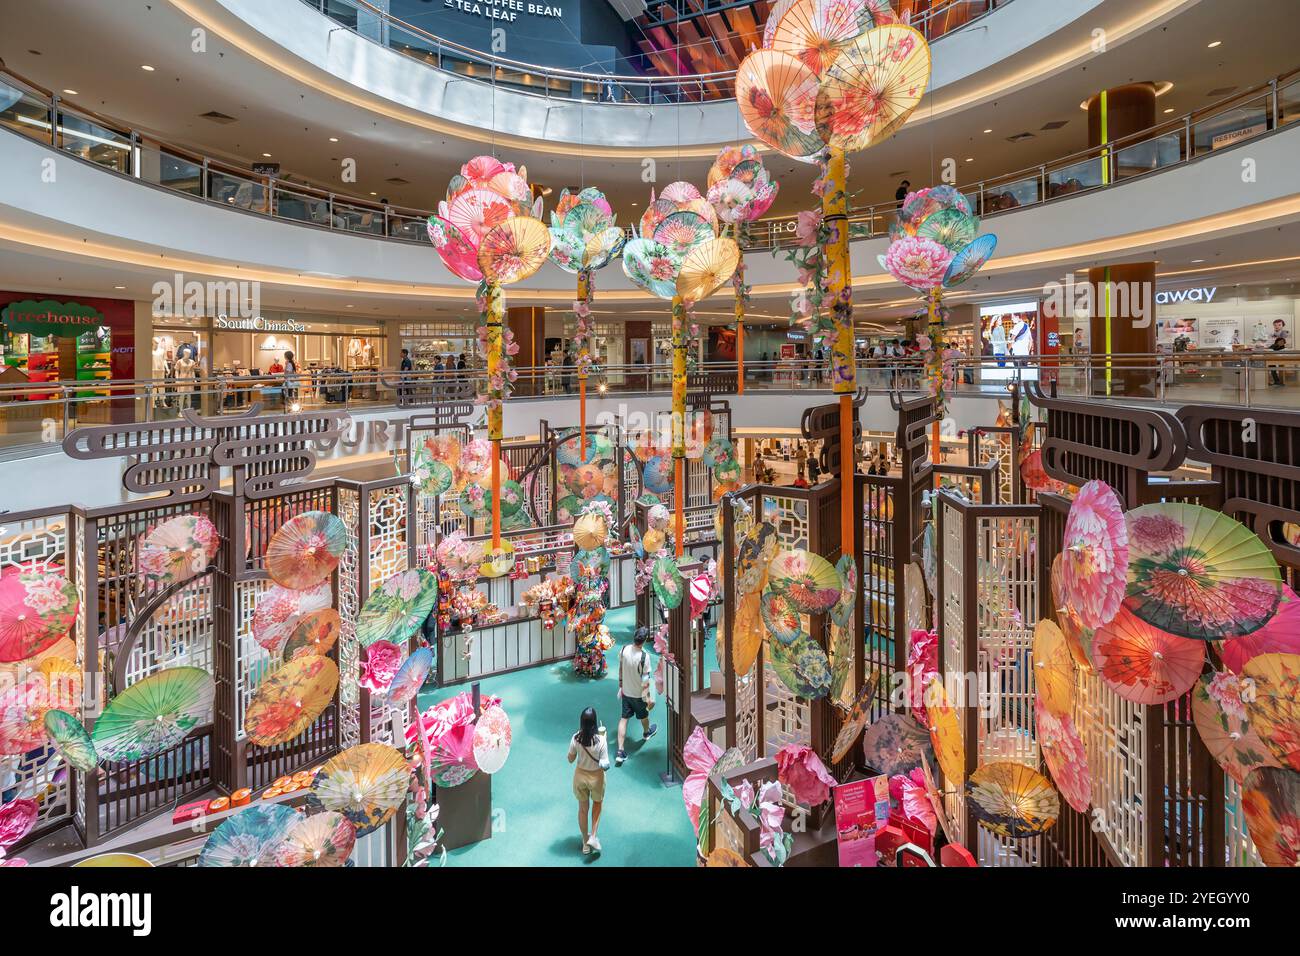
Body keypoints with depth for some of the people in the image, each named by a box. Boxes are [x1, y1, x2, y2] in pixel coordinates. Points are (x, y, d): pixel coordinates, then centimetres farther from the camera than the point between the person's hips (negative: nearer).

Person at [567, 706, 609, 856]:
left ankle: (585, 843, 36)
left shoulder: (576, 738, -19)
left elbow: (570, 759, -5)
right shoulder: (600, 740, -27)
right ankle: (593, 837, 21)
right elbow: (605, 765, -22)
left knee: (582, 808, 22)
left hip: (580, 776, 2)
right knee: (597, 805, 28)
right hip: (596, 777, -2)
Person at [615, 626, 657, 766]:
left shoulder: (624, 649, -15)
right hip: (639, 694, -4)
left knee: (623, 719, 11)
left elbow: (620, 669, 0)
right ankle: (646, 733, 54)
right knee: (643, 716, 25)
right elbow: (645, 679, -22)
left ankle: (620, 751, 9)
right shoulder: (644, 656, -31)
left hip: (625, 691, 4)